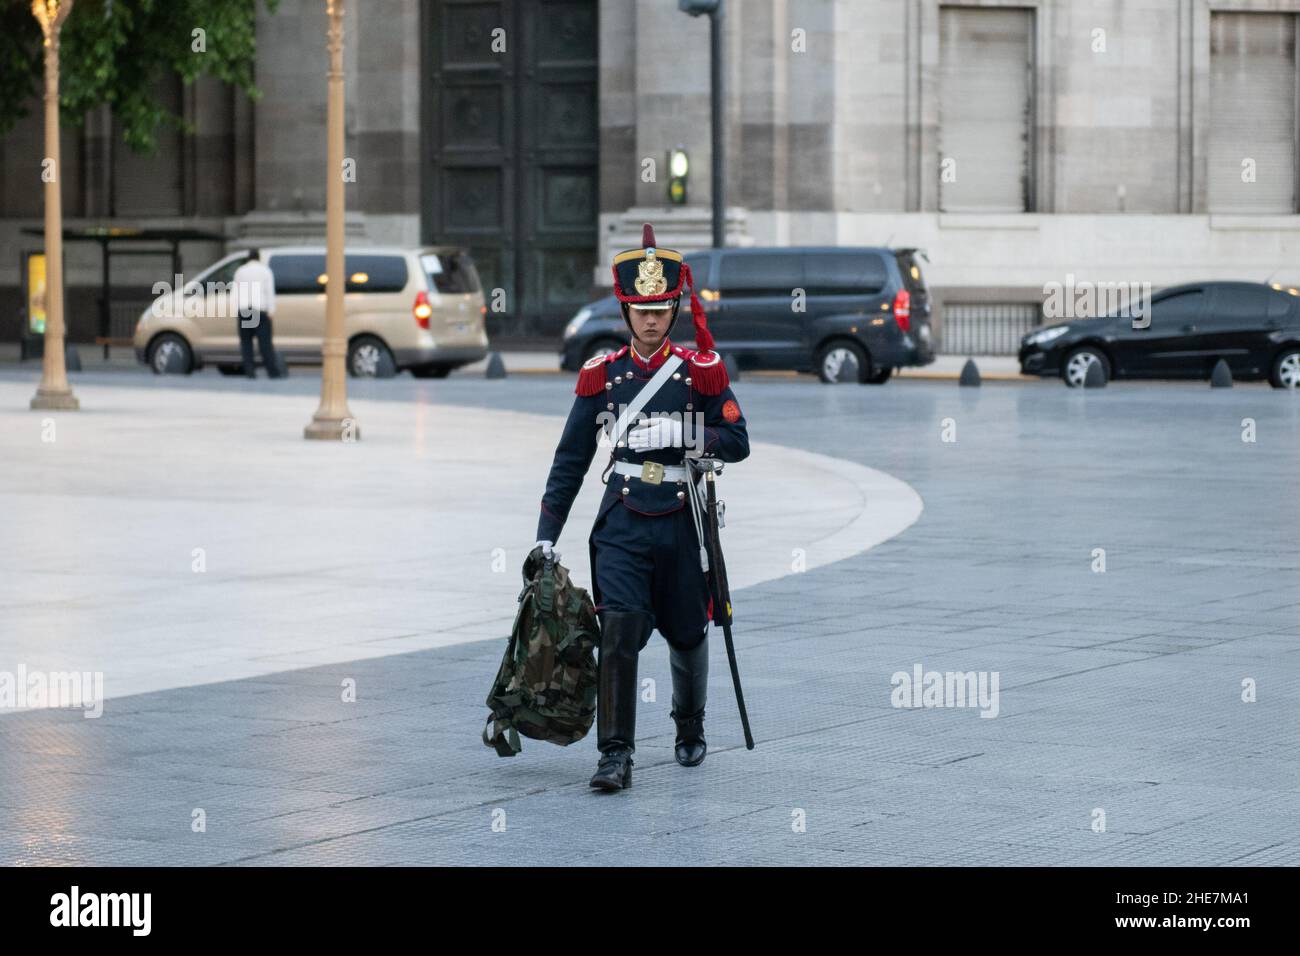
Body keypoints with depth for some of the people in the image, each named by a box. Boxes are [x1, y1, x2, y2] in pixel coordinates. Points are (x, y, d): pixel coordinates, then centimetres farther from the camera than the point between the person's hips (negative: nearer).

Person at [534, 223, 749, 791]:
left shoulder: (701, 370, 0)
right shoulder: (601, 374, 3)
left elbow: (737, 443, -4)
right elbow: (570, 460, 6)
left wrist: (680, 433, -20)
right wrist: (546, 536, 3)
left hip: (681, 523, 0)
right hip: (622, 525, 0)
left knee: (687, 636, 14)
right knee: (618, 630, -17)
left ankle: (690, 730, 40)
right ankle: (615, 755, -16)